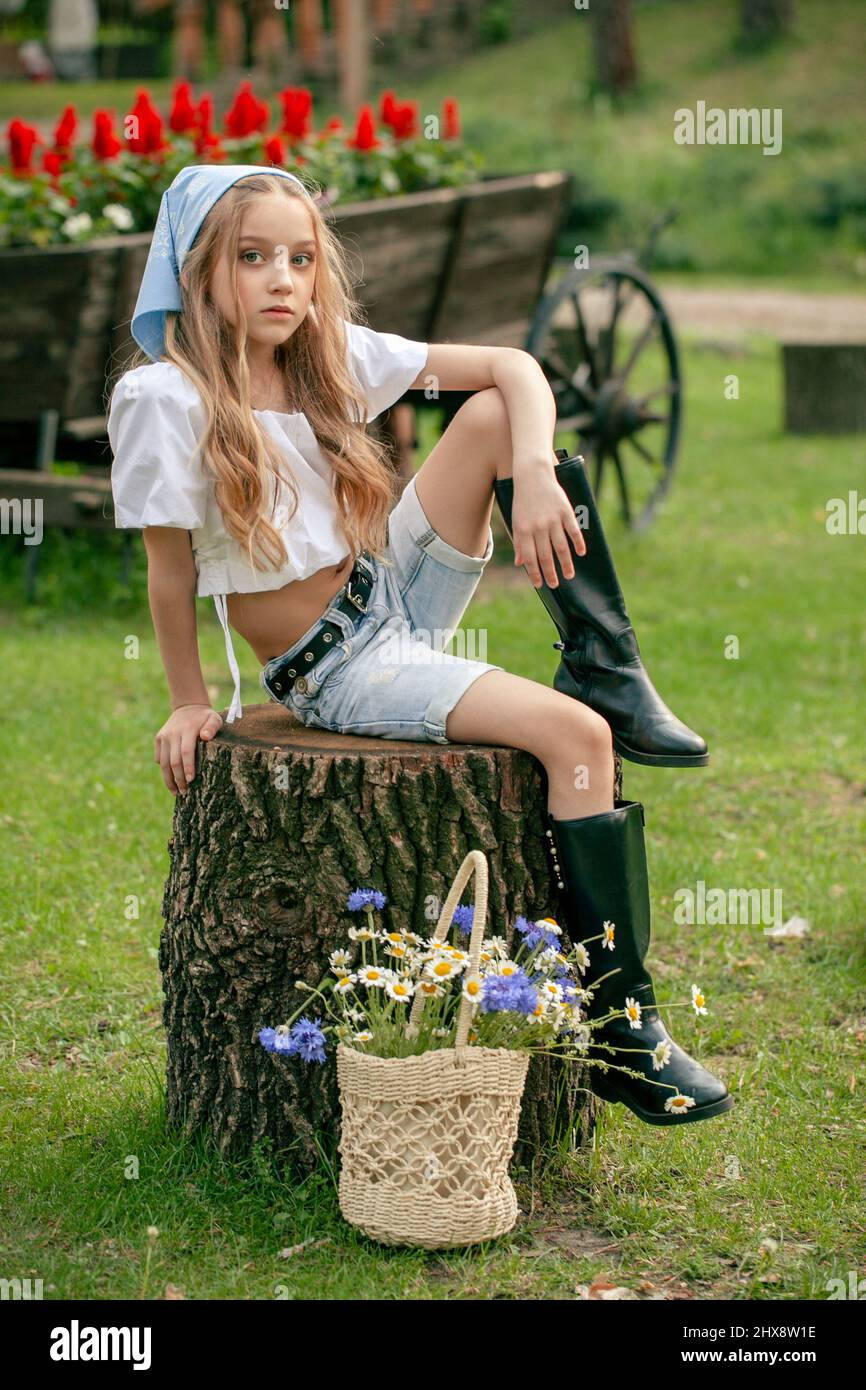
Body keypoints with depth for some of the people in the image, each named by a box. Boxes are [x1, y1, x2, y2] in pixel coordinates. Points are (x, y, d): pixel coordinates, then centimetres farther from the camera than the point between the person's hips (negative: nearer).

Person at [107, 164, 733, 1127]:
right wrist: (189, 704, -4)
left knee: (496, 411, -12)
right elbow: (171, 567, -9)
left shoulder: (330, 353, 0)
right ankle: (619, 1030, -18)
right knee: (573, 735, -23)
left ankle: (607, 673, -5)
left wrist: (534, 476, -20)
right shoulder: (165, 398, -16)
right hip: (332, 669, -7)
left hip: (396, 596, 7)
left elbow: (512, 365, -3)